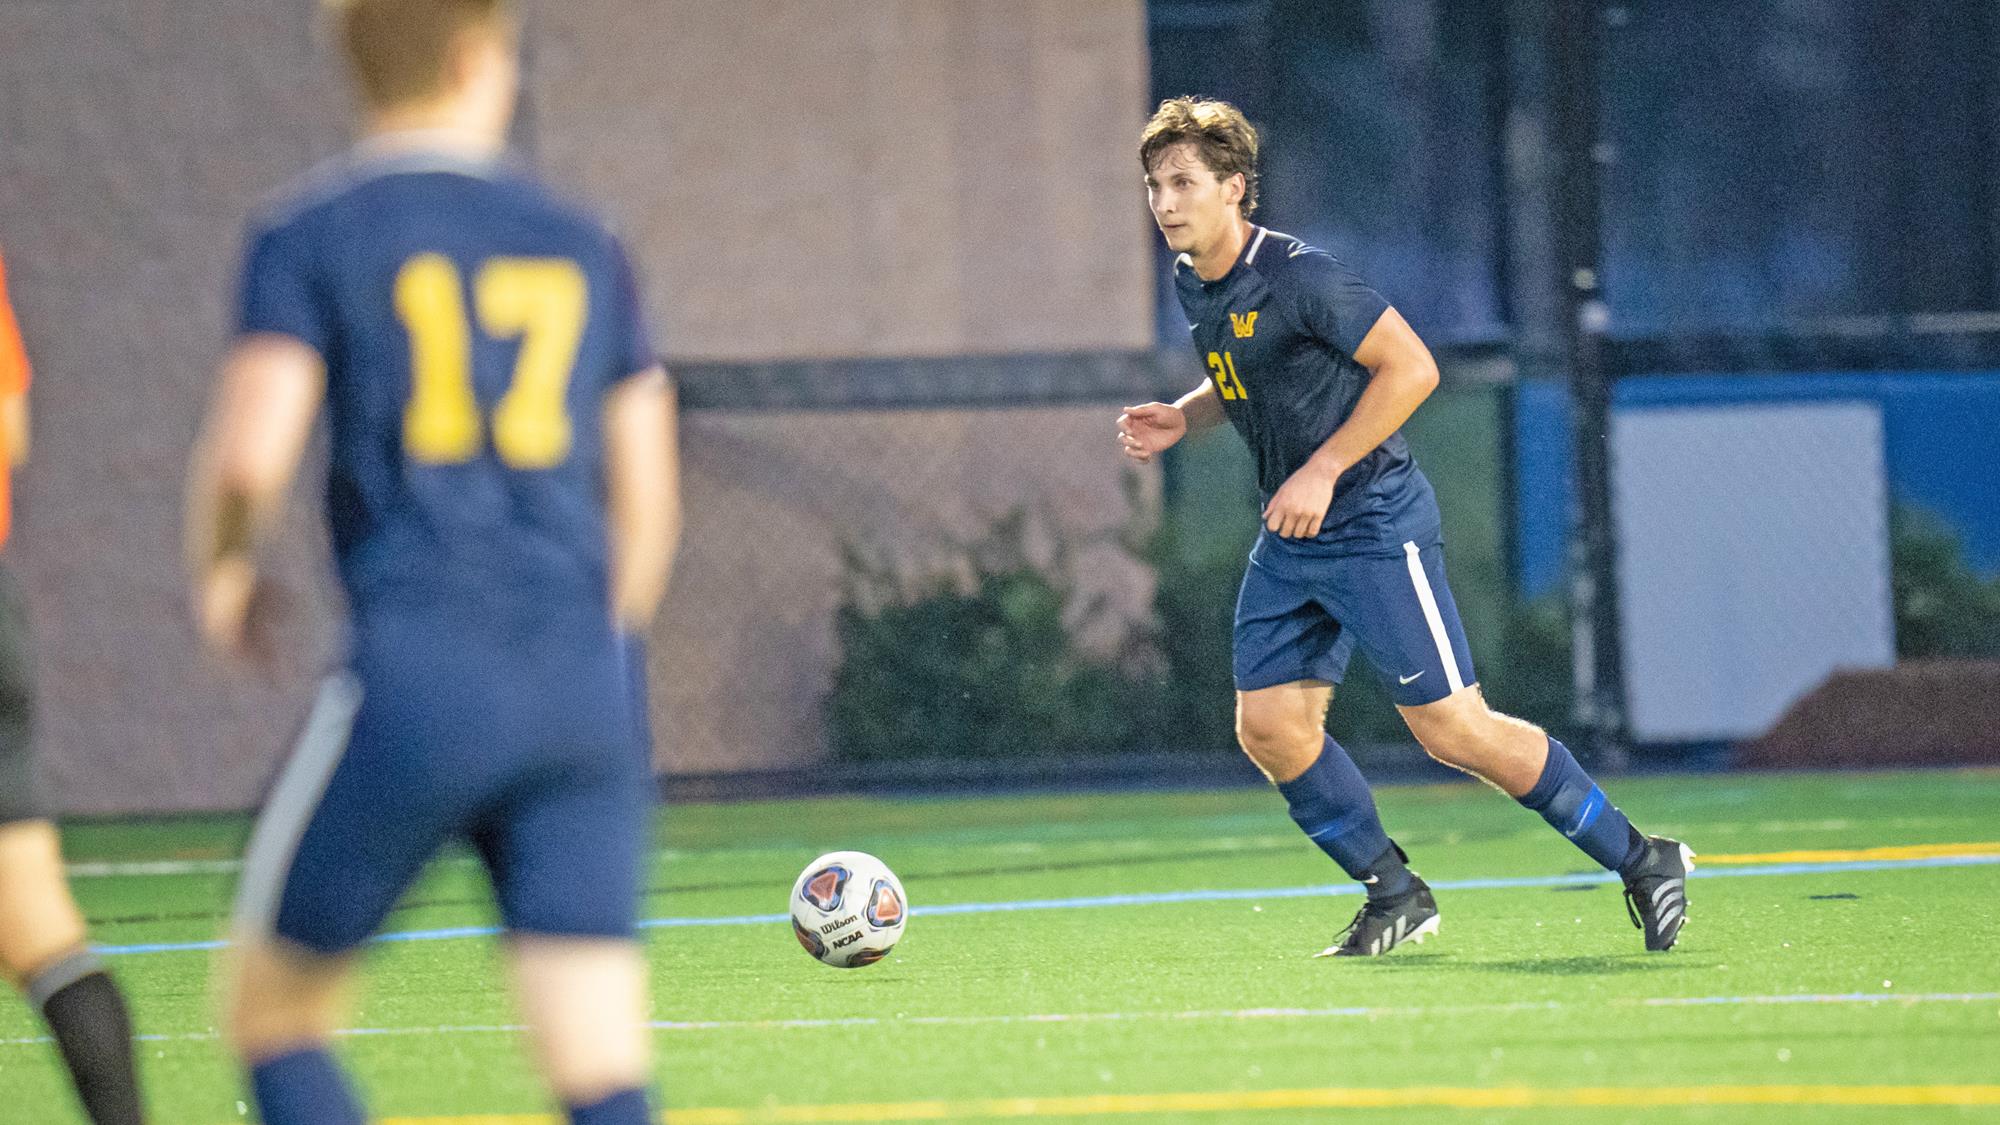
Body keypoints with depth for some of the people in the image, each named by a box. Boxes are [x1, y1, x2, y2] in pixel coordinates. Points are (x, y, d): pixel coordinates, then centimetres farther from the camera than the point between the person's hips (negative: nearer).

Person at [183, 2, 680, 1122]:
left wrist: (223, 572, 11)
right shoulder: (583, 245, 15)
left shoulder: (311, 238, 2)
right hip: (585, 692, 4)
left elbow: (247, 454, -10)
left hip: (416, 685, -3)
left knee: (271, 1005, 13)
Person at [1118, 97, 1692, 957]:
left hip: (1374, 524, -9)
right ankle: (1396, 897, 14)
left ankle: (1641, 861, 4)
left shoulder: (1297, 275, -19)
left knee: (1452, 729, -9)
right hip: (1291, 543, 9)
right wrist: (1181, 419, 6)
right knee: (1269, 726, 0)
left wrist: (1323, 471, -20)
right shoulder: (1193, 284, 8)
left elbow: (1411, 368, -19)